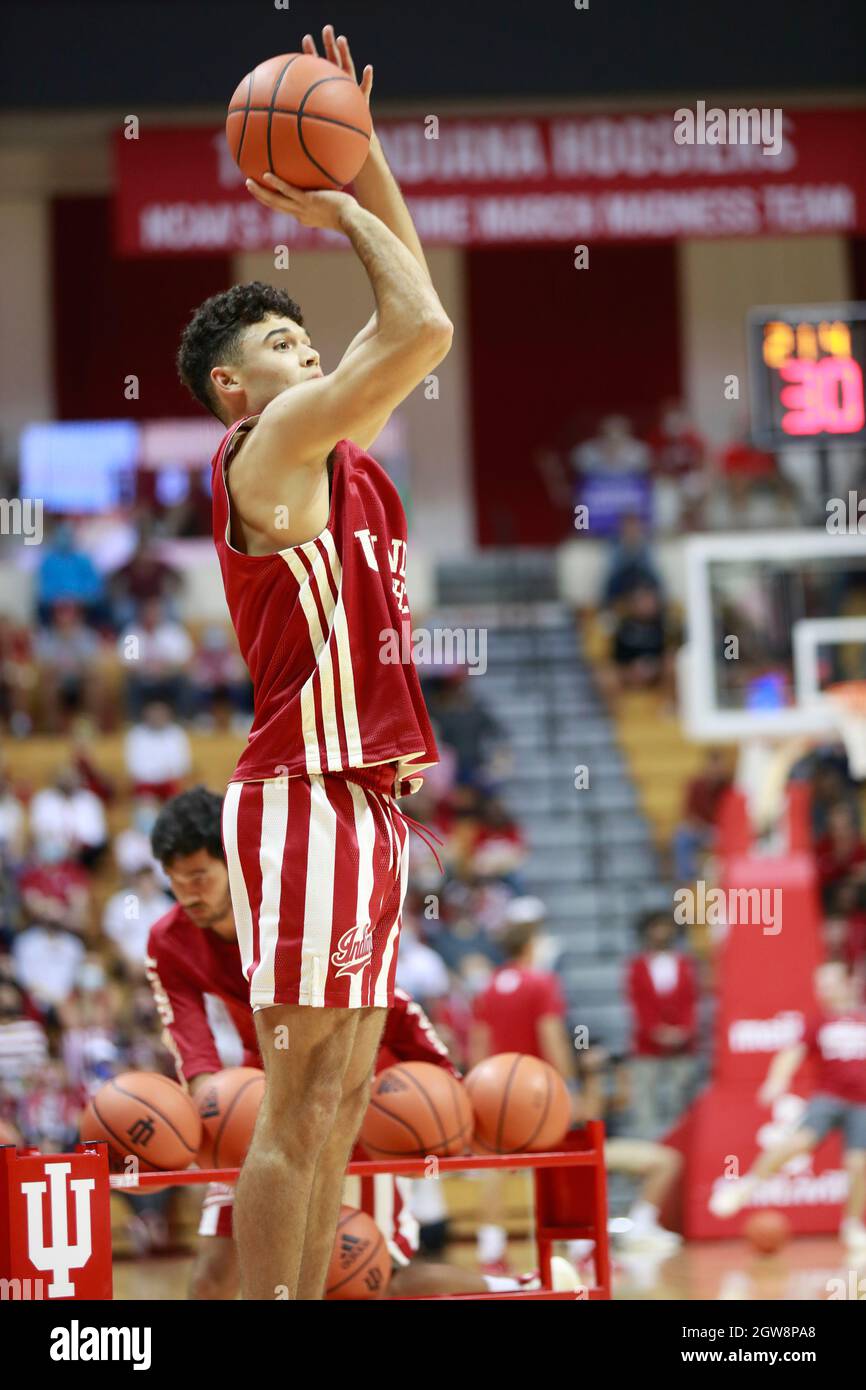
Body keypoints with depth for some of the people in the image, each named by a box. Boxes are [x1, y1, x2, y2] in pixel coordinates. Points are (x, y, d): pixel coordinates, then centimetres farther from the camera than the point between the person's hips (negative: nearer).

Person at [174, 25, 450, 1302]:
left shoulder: (334, 455, 17)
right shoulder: (271, 450, -9)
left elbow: (411, 316, 23)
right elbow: (422, 330, -18)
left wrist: (361, 155, 16)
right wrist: (339, 210, -5)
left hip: (365, 802, 10)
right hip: (308, 799, -10)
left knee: (343, 1092, 8)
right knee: (301, 1095, -11)